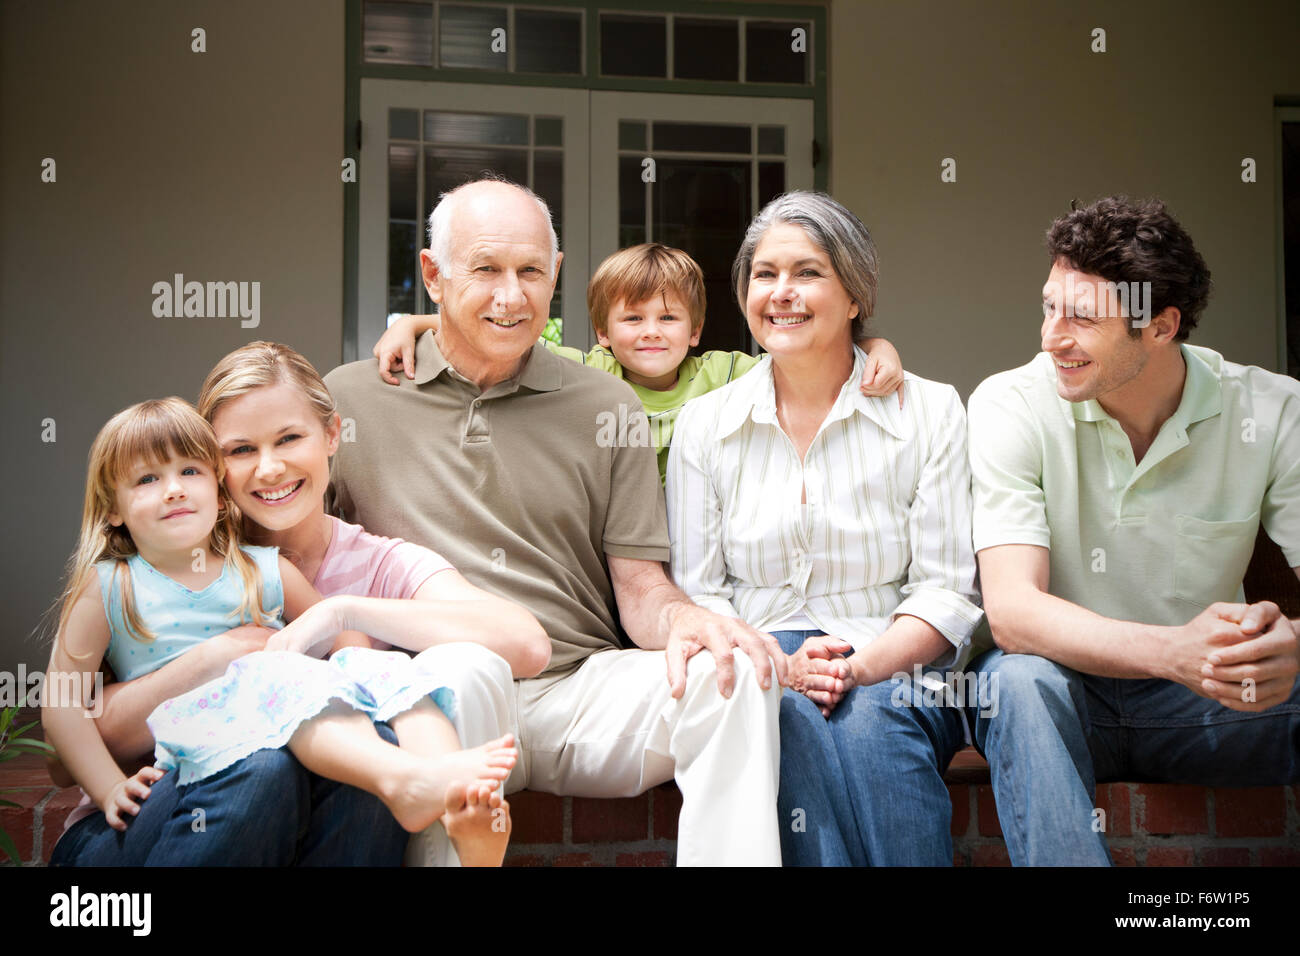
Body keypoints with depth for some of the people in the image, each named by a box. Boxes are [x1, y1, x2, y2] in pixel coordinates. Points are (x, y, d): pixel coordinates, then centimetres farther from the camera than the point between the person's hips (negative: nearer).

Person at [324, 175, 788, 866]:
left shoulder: (605, 408, 13)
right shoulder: (347, 400, 9)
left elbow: (639, 587, 11)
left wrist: (680, 618, -14)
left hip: (582, 690, 2)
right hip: (427, 698, -2)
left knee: (732, 674, -26)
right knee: (454, 672, -38)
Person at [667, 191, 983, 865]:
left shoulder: (930, 412, 4)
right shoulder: (703, 424, 9)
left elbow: (947, 591, 0)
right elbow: (695, 592, 6)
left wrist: (861, 664, -18)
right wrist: (778, 664, -14)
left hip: (890, 675, 0)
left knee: (867, 717, -34)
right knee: (792, 714, -33)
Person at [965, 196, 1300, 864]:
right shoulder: (1010, 408, -13)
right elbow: (1012, 610, -23)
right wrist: (1173, 651, -41)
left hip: (1202, 702, 2)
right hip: (1062, 689, -1)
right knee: (1019, 679, -34)